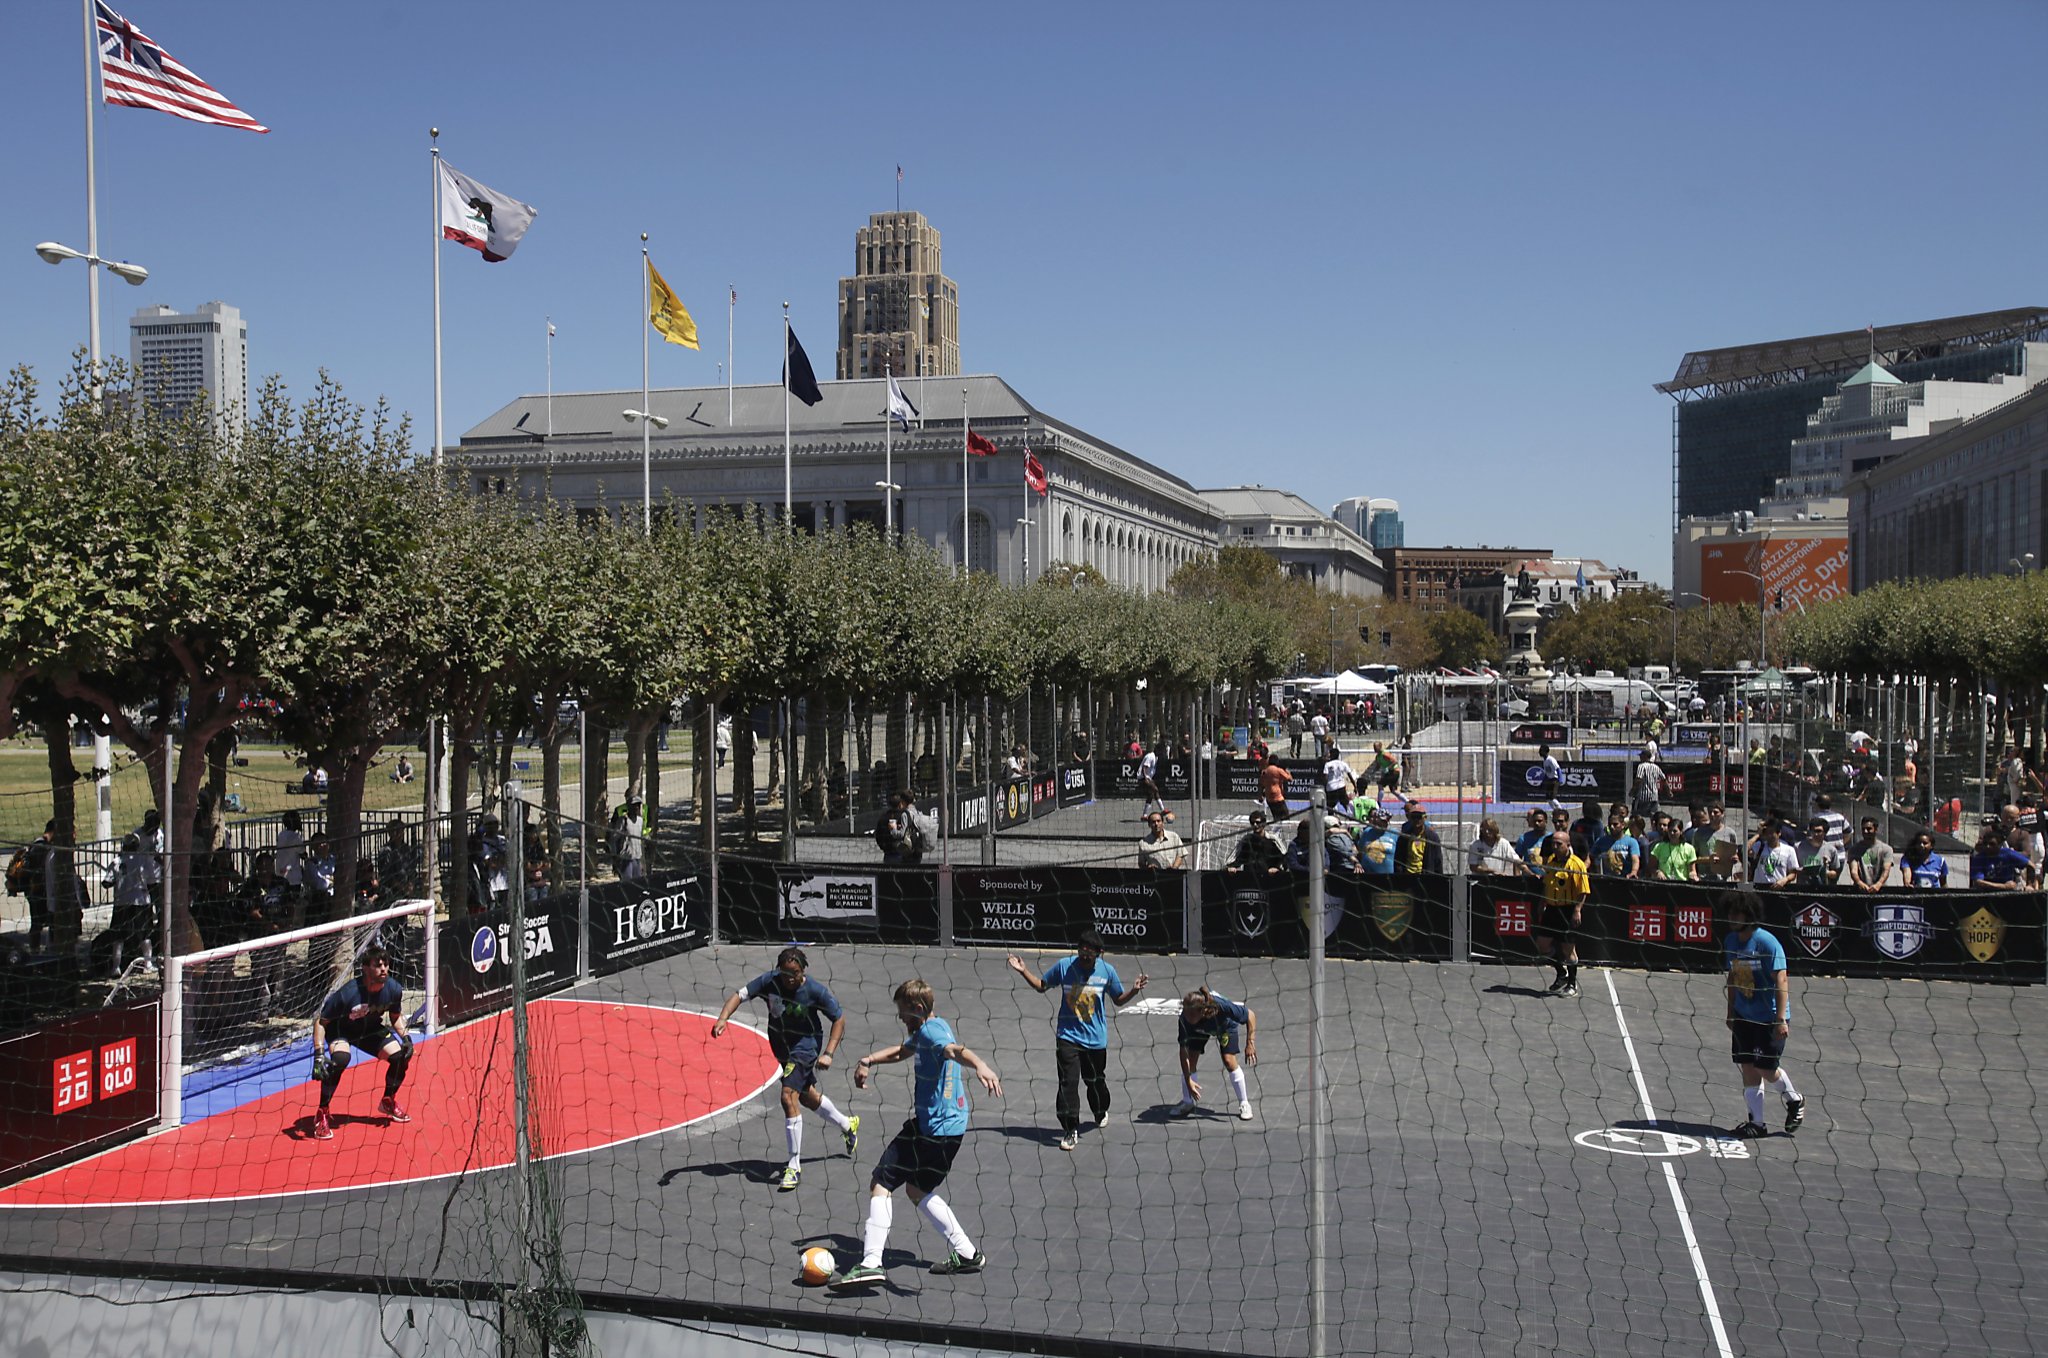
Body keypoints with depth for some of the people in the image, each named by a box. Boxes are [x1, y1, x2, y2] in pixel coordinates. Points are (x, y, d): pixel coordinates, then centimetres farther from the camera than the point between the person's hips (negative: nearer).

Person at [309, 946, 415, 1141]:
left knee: (401, 1056, -9)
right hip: (340, 1029, -5)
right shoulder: (347, 993, -34)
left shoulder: (394, 989, -19)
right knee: (340, 1059, -34)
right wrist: (318, 1055, -33)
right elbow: (320, 1022, -24)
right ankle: (321, 1115, -17)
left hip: (371, 1029, 5)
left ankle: (388, 1102, 21)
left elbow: (396, 1016, 3)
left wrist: (405, 1037, -14)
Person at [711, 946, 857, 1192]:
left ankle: (794, 1167, -14)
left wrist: (828, 1053, -19)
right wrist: (722, 1018, -40)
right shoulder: (769, 981, -17)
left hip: (805, 1046, -6)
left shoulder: (815, 991, -23)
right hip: (781, 1047, 6)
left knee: (789, 1096, -23)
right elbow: (739, 995, -21)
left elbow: (839, 1018, -12)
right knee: (806, 1096, 22)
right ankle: (847, 1125, 51)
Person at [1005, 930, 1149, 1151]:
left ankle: (1101, 1112, 47)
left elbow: (1119, 1000, 7)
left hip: (1096, 1039, 1)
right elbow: (1041, 986, 8)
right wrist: (1024, 972, -4)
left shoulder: (1107, 971, -4)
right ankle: (1071, 1131, -6)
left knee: (1095, 1081, 16)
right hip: (1068, 1035, -1)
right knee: (1068, 1082, -13)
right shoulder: (1063, 966, -6)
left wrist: (1134, 990, -11)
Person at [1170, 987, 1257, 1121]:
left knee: (1229, 1060, -14)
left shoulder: (1222, 1006, -46)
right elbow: (1183, 1050, -31)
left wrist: (1250, 1043, -36)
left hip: (1226, 1025, -2)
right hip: (1197, 1029, 2)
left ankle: (1244, 1104, 3)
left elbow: (1250, 1015, -30)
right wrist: (1188, 1080, -35)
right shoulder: (1185, 1019, -40)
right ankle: (1187, 1102, 15)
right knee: (1189, 1061, -7)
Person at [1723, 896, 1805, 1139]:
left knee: (1766, 1069, -6)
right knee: (1748, 1069, 2)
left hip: (1770, 1018, -6)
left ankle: (1795, 1101, 23)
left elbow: (1781, 980, -18)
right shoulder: (1731, 941, 4)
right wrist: (1731, 1013, 17)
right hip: (1744, 1017, 6)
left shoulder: (1767, 943, -17)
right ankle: (1756, 1123, 8)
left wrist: (1781, 1019, -23)